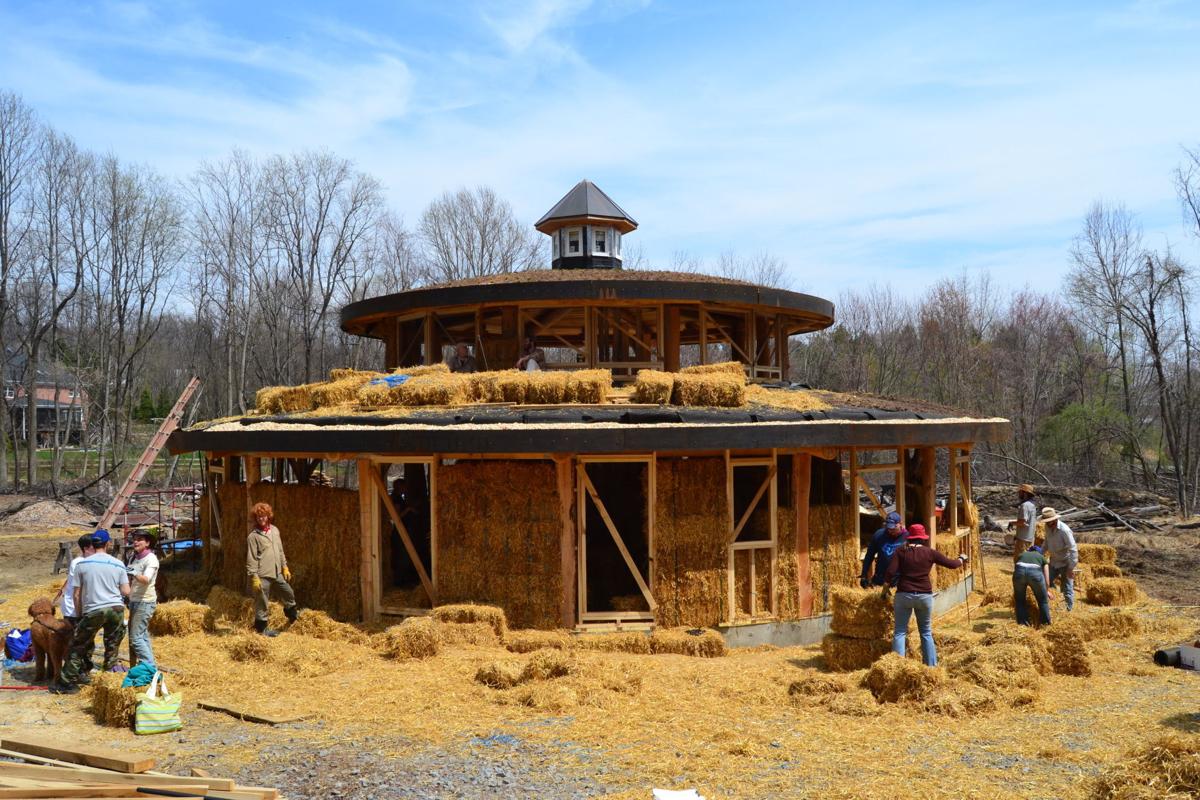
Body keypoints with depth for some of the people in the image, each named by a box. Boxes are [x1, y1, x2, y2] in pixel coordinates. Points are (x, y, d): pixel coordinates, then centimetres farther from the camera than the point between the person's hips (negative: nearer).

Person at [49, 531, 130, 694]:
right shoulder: (118, 564, 4)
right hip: (116, 608, 2)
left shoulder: (82, 564, 1)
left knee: (78, 646, 11)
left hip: (93, 611, -1)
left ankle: (67, 682, 12)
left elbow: (77, 594, 2)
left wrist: (80, 614, 15)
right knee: (112, 647, 13)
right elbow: (126, 592, 2)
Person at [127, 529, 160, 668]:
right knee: (142, 636, 12)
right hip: (135, 601, 8)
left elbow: (146, 579, -27)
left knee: (136, 637, -12)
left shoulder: (151, 559, -12)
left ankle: (150, 668, -9)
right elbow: (132, 581, 17)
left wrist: (134, 573, -43)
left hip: (145, 602, -8)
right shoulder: (135, 558, 12)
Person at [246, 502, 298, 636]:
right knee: (262, 602, 2)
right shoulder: (253, 536, -10)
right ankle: (261, 628, 15)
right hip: (263, 576, -7)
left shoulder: (274, 530, 9)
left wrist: (285, 567, 15)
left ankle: (292, 614, 44)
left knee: (289, 593, 19)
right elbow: (251, 559, -11)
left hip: (277, 573, 7)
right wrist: (254, 577, -15)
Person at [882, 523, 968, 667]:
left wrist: (885, 588, 5)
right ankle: (931, 665, 17)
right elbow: (952, 564, 9)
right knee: (926, 632, 16)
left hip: (904, 594, -1)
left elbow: (891, 572, -11)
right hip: (925, 595, 1)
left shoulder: (900, 552, -2)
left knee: (900, 632, 3)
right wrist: (961, 559, 30)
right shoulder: (930, 553, 1)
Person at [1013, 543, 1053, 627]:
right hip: (1035, 572, -1)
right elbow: (1046, 578, 29)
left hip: (1019, 572, 1)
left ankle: (1022, 622, 25)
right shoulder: (1042, 558, 32)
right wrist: (1047, 591, 47)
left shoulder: (1021, 555, 37)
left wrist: (1015, 590, 50)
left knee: (1020, 599, 25)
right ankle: (1046, 623, 28)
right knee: (1043, 600, 22)